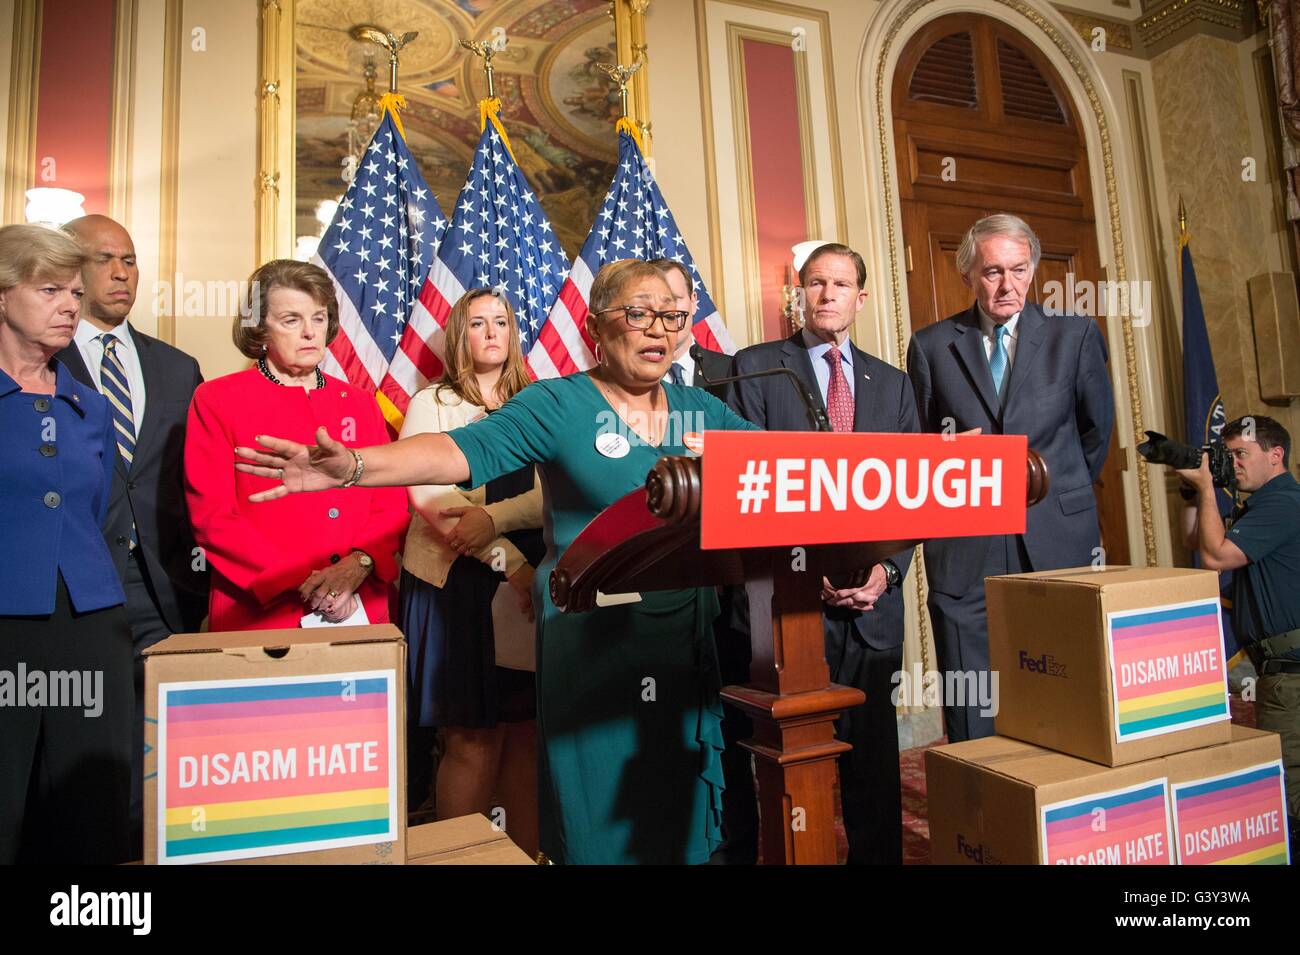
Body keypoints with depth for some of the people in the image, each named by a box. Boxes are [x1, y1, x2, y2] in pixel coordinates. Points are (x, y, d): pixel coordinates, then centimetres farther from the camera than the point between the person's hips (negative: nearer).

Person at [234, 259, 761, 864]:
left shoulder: (701, 411, 8)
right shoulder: (558, 405, -6)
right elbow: (465, 450, -19)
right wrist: (353, 466, -32)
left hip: (687, 639, 4)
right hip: (590, 640, -4)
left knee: (676, 821, 16)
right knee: (598, 825, 9)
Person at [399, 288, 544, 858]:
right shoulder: (431, 404, 6)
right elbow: (428, 494, -8)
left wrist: (494, 517, -17)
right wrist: (510, 559, -15)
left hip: (529, 582, 3)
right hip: (457, 582, -3)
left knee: (525, 735, 5)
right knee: (474, 740, -2)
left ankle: (528, 855, 18)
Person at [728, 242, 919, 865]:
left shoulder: (892, 383, 13)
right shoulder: (756, 368, 1)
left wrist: (888, 569, -4)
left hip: (873, 598, 4)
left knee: (874, 751, 13)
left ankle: (877, 856, 30)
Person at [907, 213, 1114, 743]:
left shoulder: (1075, 334, 6)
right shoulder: (930, 345, 4)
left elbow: (1097, 427, 16)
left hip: (1058, 542, 1)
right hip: (965, 552, 0)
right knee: (972, 711, 2)